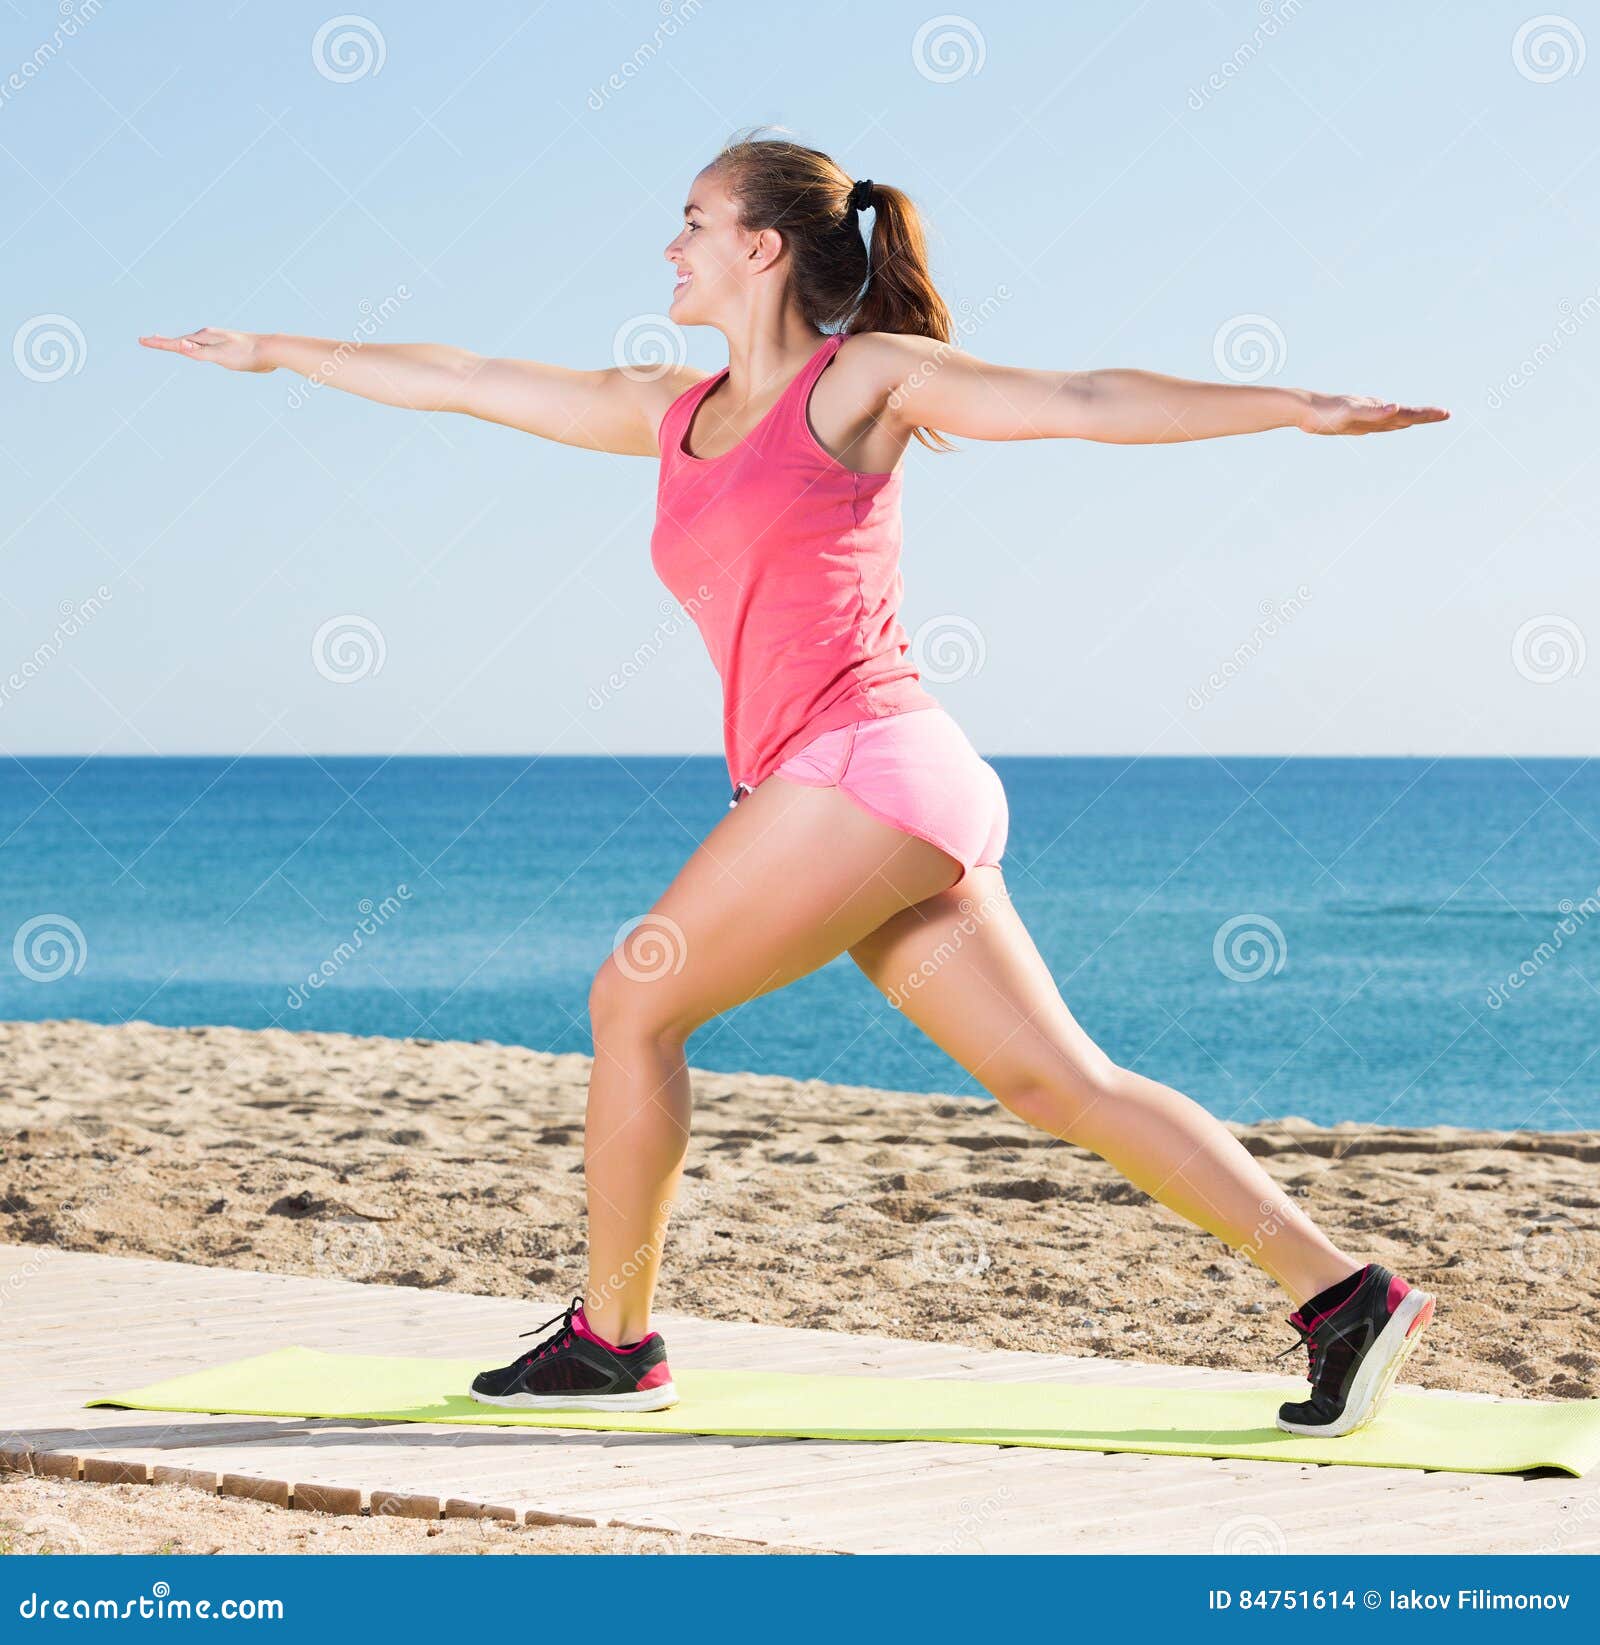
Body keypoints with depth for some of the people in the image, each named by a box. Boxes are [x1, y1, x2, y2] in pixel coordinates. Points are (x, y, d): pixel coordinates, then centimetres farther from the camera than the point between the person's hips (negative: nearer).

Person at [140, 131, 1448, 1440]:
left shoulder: (865, 377, 3)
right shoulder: (671, 414, 22)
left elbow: (1089, 402, 0)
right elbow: (456, 383, 30)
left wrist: (1302, 407, -7)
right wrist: (275, 352, 36)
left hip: (872, 760, -7)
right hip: (837, 791, 7)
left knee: (634, 1001, -1)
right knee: (1061, 1084, 2)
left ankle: (613, 1338, 12)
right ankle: (1342, 1293, 2)